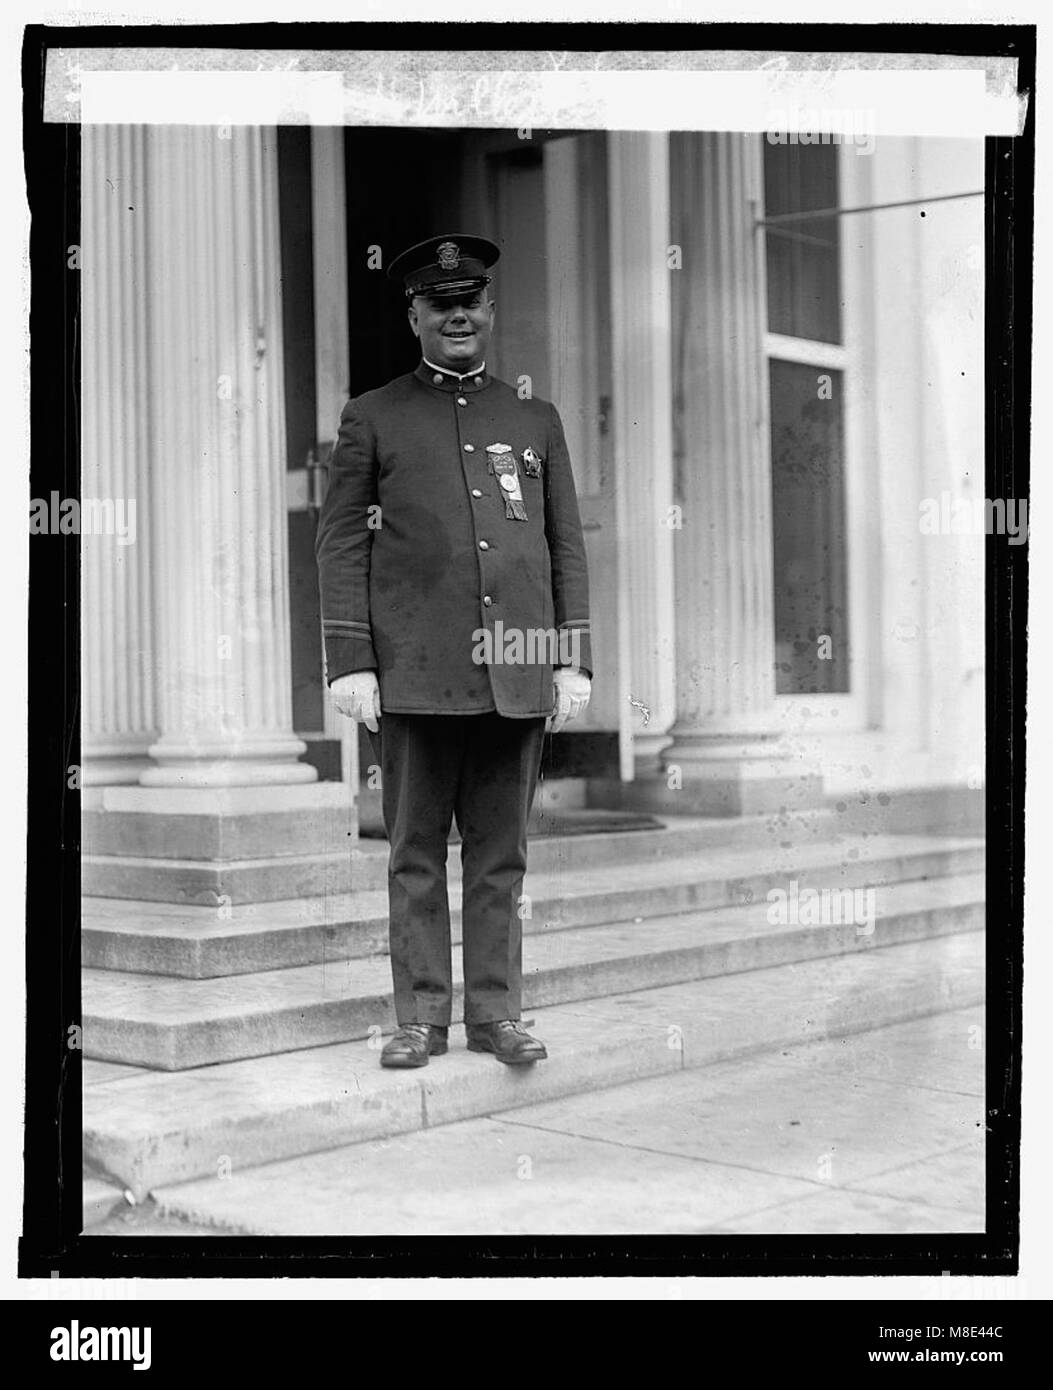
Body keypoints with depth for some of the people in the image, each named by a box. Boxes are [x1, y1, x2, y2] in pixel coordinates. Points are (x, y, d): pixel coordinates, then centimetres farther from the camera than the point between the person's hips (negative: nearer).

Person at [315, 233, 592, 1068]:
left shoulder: (536, 421, 16)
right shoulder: (373, 419, 8)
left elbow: (566, 547, 14)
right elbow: (341, 546, 3)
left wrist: (574, 659, 5)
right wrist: (349, 661, -6)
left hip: (518, 676, 2)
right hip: (415, 677, -2)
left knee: (502, 856, 6)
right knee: (417, 853, 2)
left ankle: (497, 1013, 14)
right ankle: (421, 1017, 10)